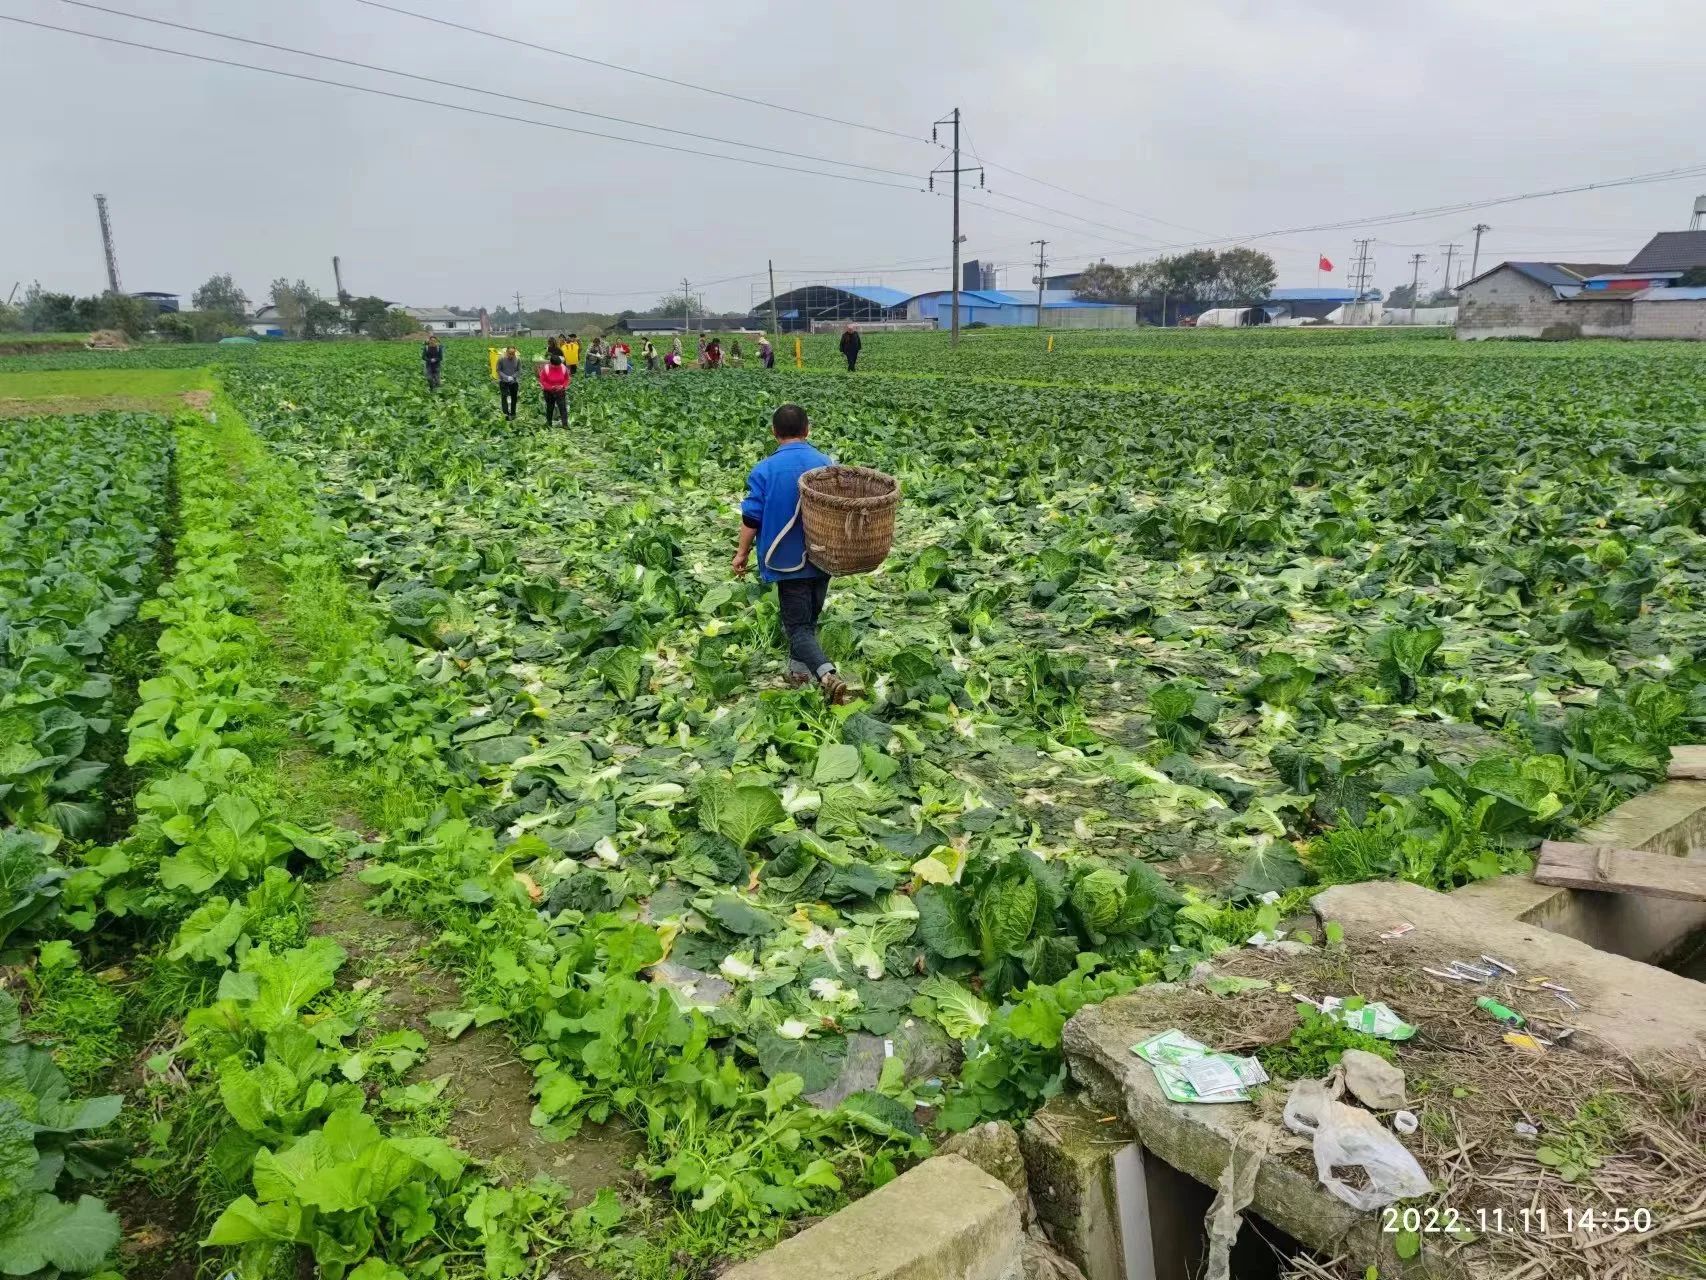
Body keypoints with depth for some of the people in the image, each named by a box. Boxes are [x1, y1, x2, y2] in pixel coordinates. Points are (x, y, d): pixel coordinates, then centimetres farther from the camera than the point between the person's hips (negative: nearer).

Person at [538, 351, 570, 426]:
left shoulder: (564, 368, -10)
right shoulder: (545, 369, -15)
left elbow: (567, 379, 2)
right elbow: (542, 380, -9)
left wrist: (563, 386, -16)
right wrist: (550, 387, -22)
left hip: (560, 391, 0)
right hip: (549, 392, 0)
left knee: (563, 407, -7)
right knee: (549, 407, 13)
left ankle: (565, 424, -8)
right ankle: (548, 422, 28)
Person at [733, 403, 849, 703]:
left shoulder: (765, 469, -12)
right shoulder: (825, 463, -1)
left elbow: (751, 517, -9)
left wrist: (742, 553, 2)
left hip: (788, 560, -4)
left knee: (798, 625, -3)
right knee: (809, 618, 20)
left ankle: (827, 674, -24)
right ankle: (799, 670, 32)